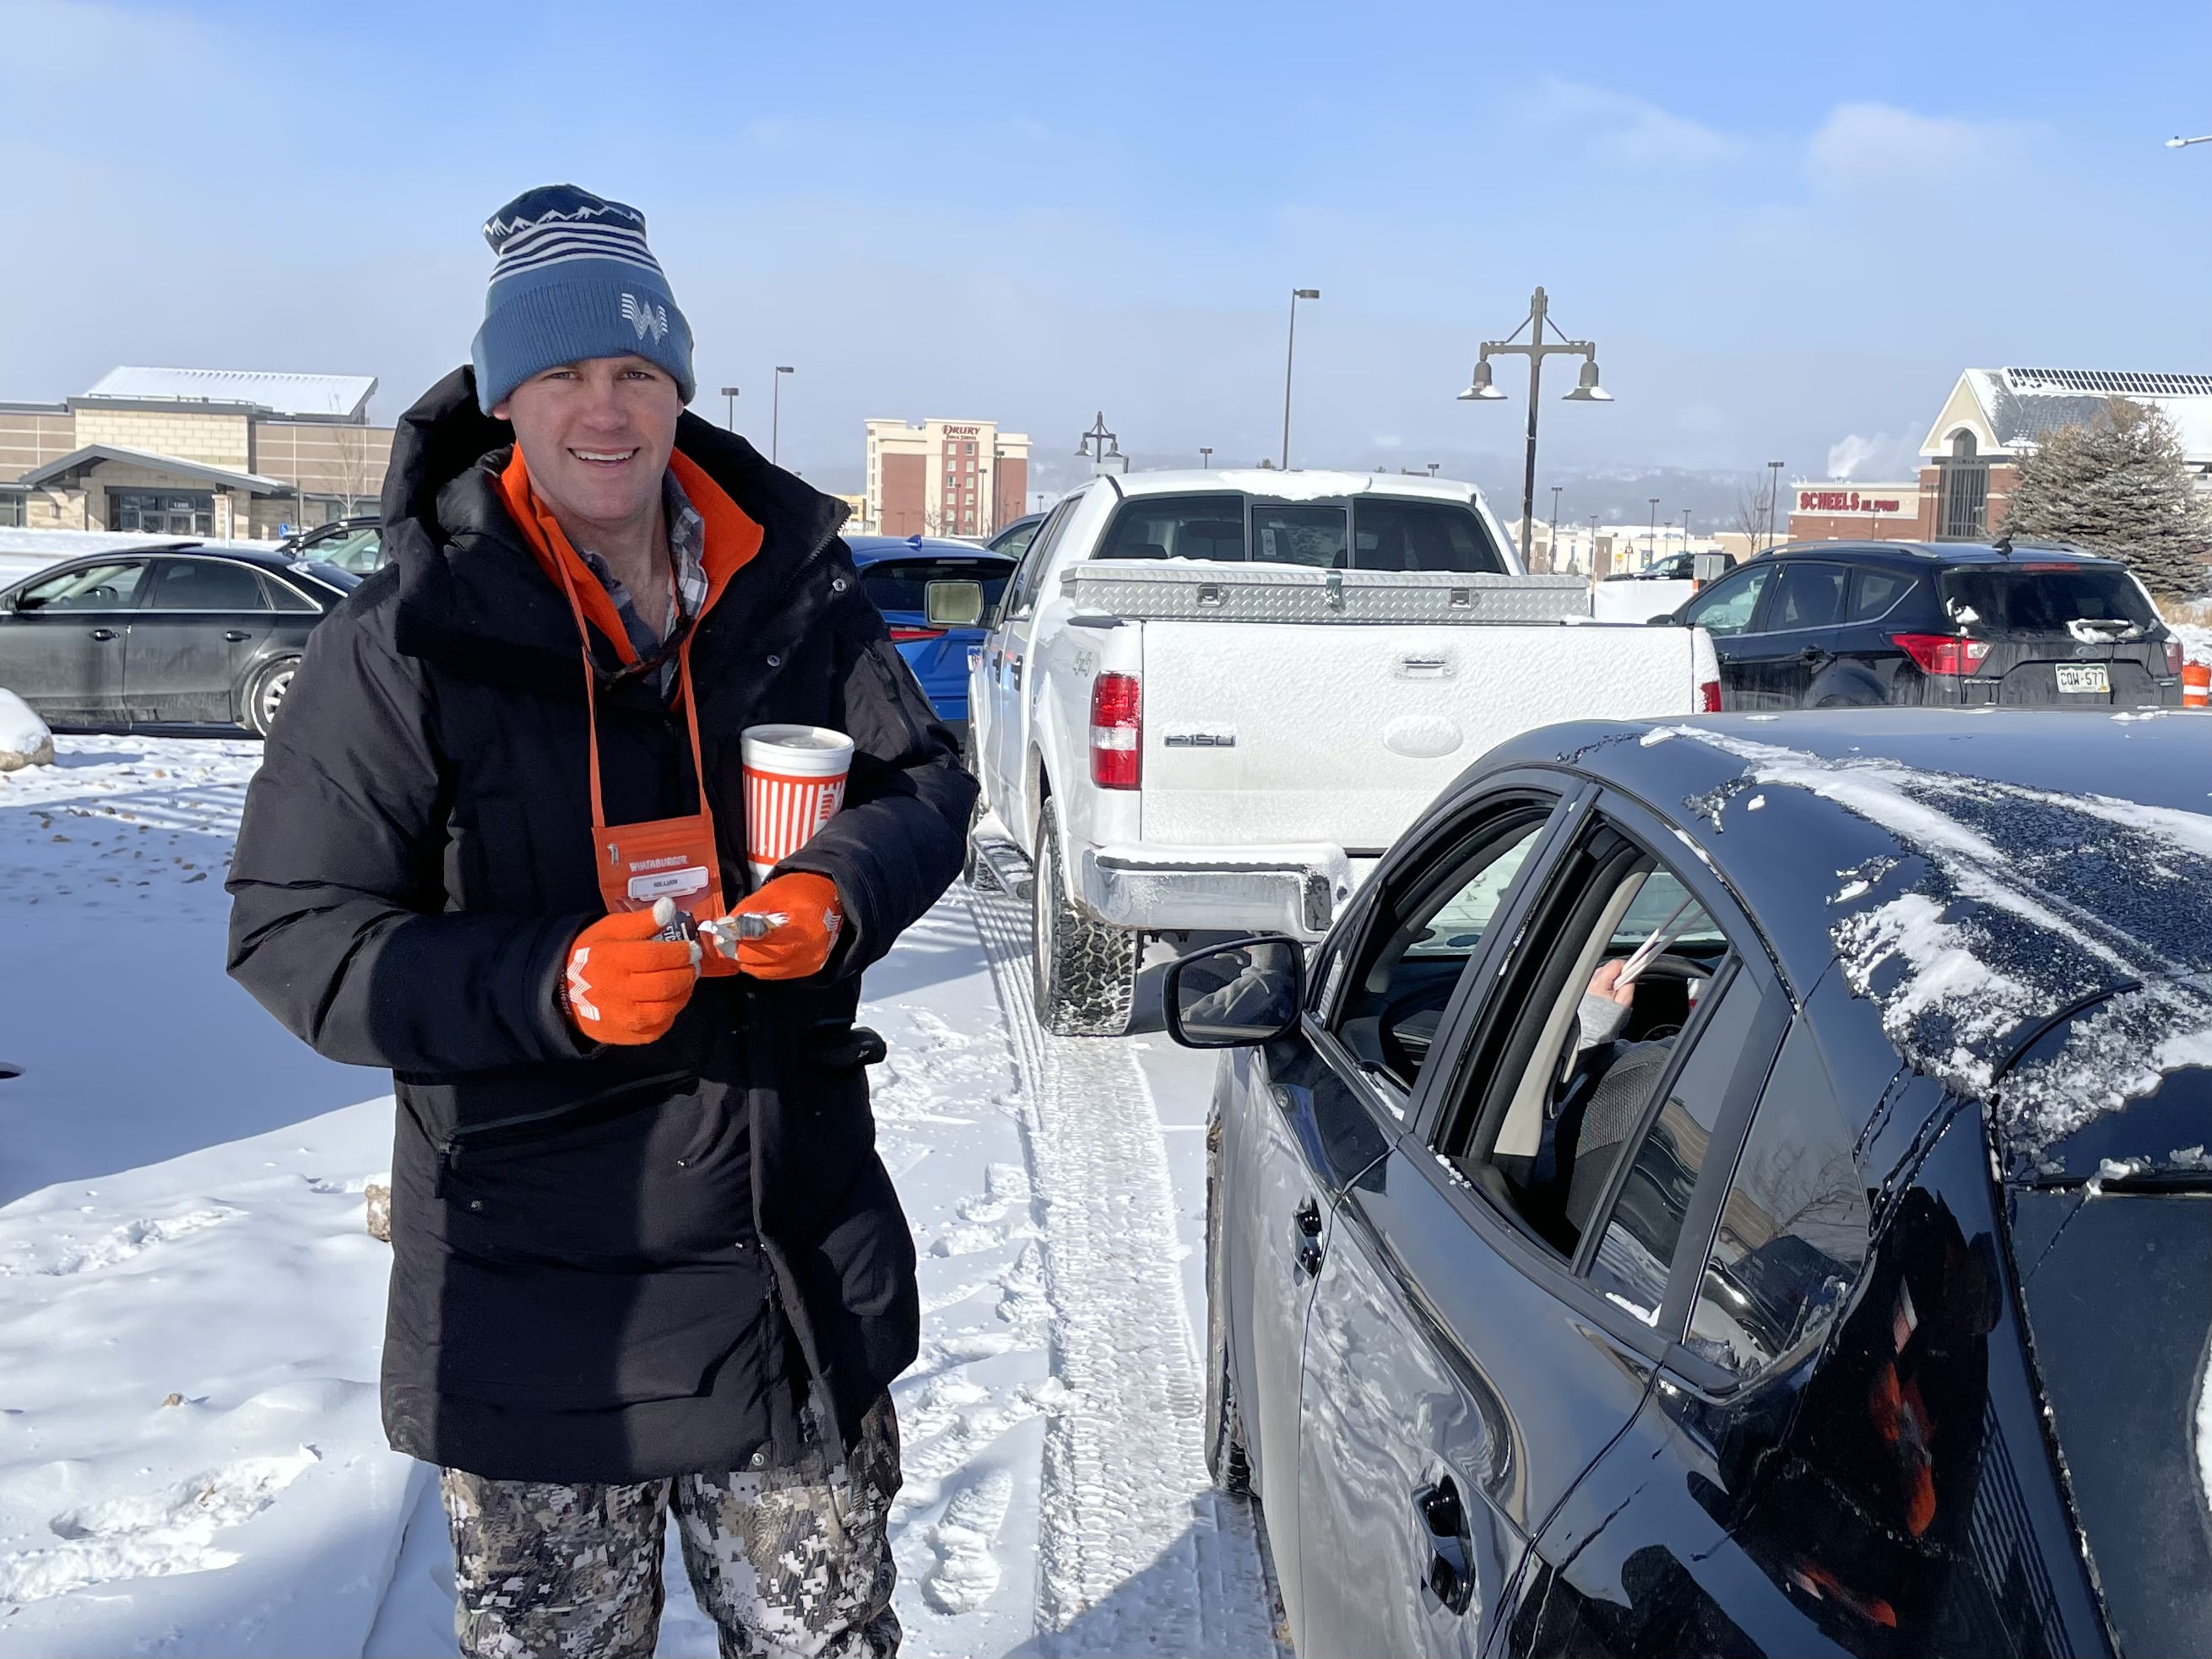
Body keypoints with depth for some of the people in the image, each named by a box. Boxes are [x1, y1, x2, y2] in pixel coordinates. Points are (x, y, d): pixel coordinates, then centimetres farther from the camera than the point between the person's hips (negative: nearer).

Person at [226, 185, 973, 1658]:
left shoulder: (794, 584, -1)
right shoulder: (408, 645, -11)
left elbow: (925, 779, 8)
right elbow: (290, 930, -9)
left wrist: (840, 895, -15)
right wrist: (543, 986, -26)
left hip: (804, 1251, 3)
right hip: (538, 1287, -2)